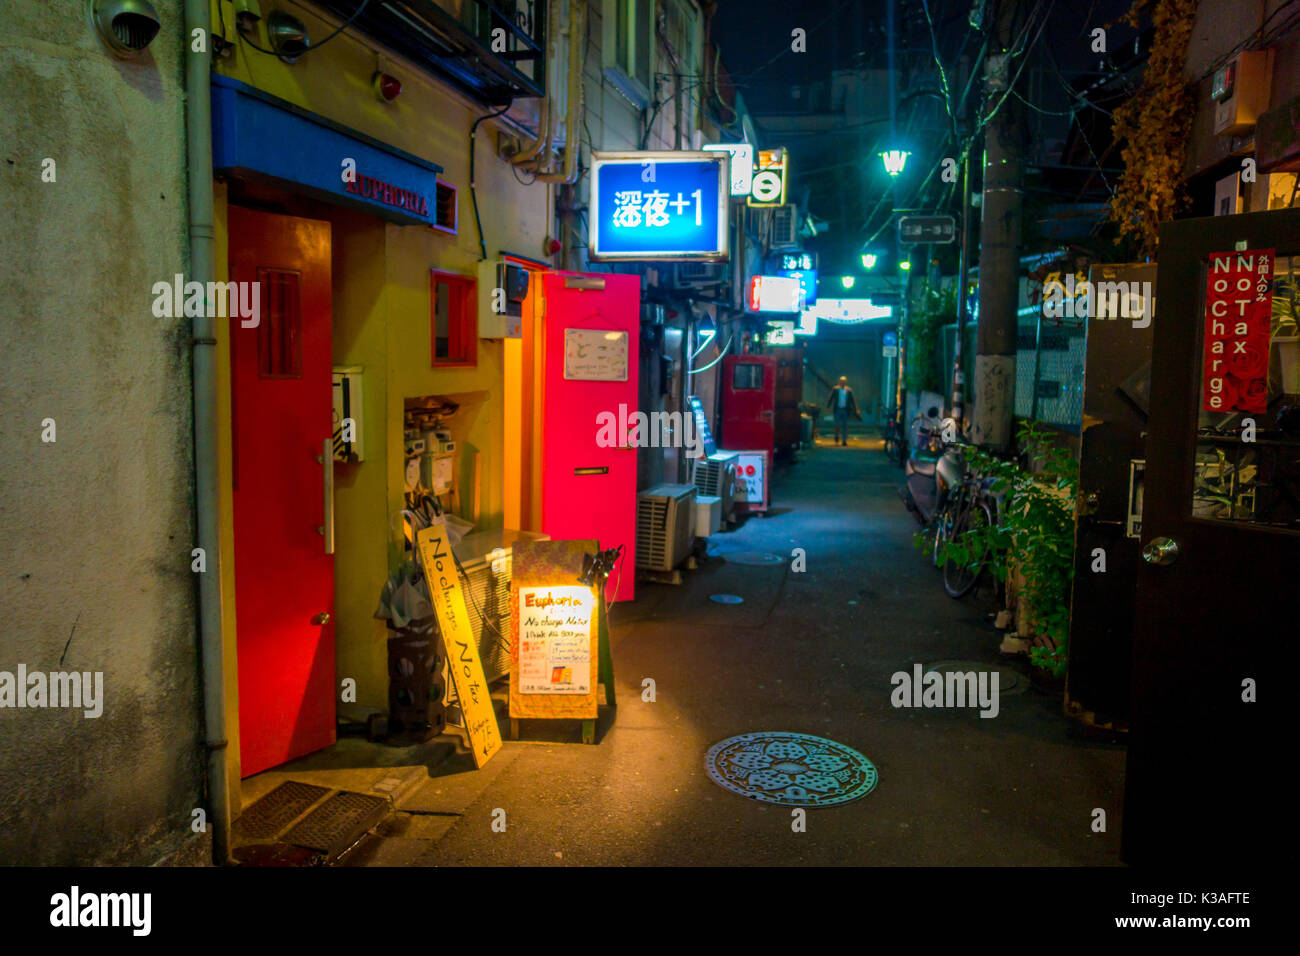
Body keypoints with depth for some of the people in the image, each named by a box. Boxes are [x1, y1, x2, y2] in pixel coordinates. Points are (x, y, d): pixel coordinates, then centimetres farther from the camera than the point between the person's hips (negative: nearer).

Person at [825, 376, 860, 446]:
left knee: (845, 425, -2)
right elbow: (830, 398, 0)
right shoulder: (835, 389, 1)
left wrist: (855, 410, 0)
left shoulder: (849, 390, 4)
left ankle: (844, 440, 1)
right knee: (837, 424, -5)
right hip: (837, 409, -1)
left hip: (845, 410, 1)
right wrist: (828, 407, -9)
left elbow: (853, 400, 6)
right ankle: (837, 435, 25)